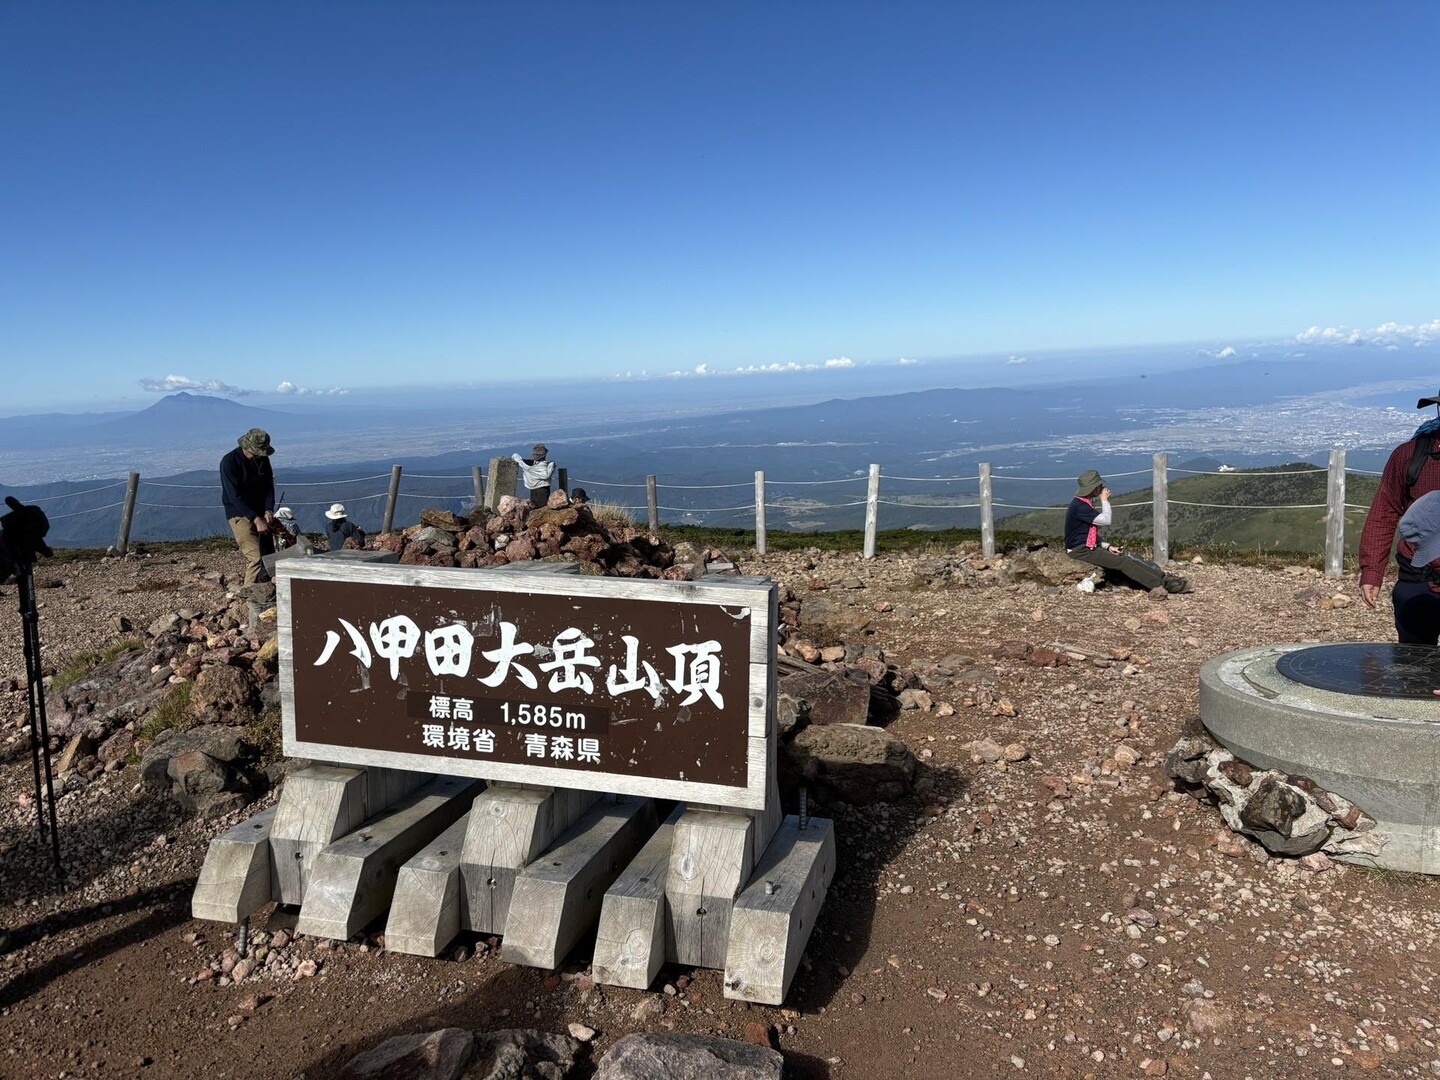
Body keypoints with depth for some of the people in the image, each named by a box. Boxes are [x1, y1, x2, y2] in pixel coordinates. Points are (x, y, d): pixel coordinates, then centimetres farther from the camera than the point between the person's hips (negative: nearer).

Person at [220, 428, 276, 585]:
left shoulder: (262, 459, 0)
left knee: (269, 556, 6)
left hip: (260, 512, 7)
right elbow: (234, 496, -22)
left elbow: (269, 486, 5)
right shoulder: (229, 462, -18)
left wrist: (268, 510, -12)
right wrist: (256, 519, -28)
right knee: (255, 557, -17)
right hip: (240, 514, -7)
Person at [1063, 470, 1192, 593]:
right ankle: (1162, 585, -17)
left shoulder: (1085, 504, 15)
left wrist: (1107, 546, 4)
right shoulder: (1078, 506, -19)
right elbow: (1106, 520, -20)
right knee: (1123, 562, -16)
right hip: (1081, 551, -10)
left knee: (1128, 557, -1)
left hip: (1090, 547, 10)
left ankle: (1162, 577, -7)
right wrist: (1104, 500, -7)